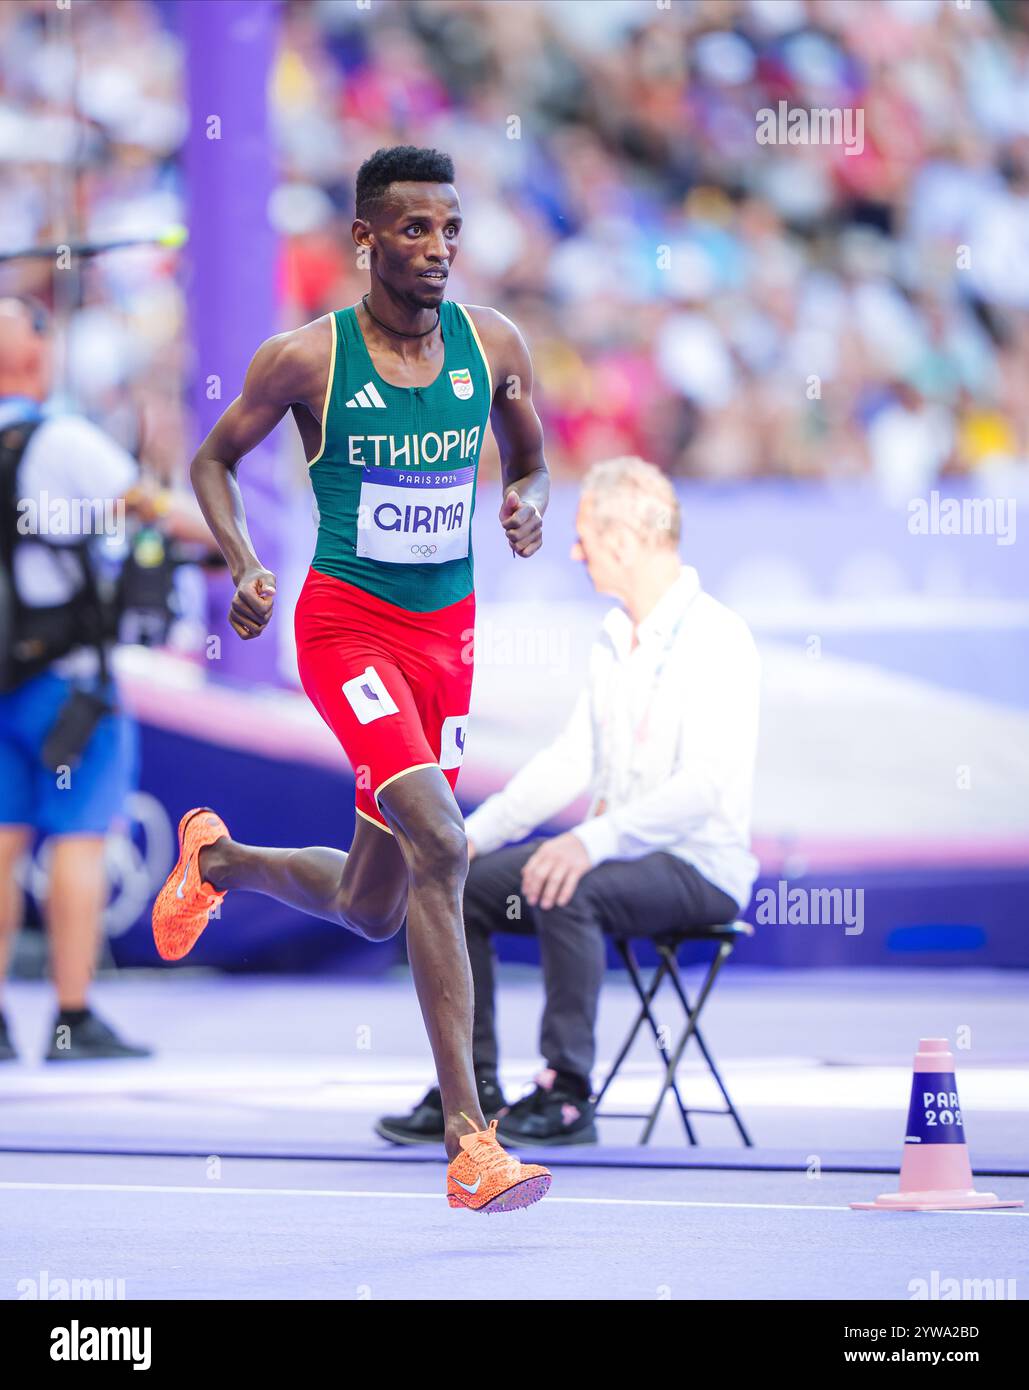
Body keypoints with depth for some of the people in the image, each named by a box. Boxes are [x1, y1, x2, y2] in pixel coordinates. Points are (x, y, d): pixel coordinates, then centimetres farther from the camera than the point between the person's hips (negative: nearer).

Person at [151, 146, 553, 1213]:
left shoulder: (493, 345, 0)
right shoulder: (307, 359, -11)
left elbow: (530, 460, 15)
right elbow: (213, 459, 4)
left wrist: (529, 503, -8)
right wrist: (242, 566, -12)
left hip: (447, 630, 6)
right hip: (348, 624, -5)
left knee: (373, 908, 13)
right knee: (441, 844, -26)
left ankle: (218, 859, 48)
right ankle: (467, 1142, -26)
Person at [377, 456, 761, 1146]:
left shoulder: (717, 638, -16)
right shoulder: (616, 639, 13)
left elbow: (702, 786, -26)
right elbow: (571, 761, 16)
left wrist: (594, 841, -36)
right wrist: (473, 833, 5)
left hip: (699, 865, -9)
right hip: (615, 850, 9)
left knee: (564, 893, -35)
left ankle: (568, 1093, -24)